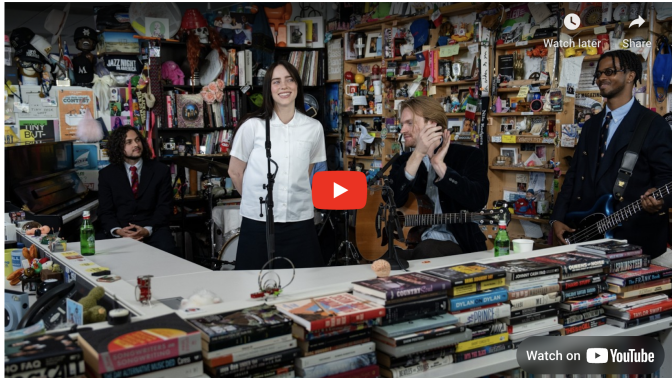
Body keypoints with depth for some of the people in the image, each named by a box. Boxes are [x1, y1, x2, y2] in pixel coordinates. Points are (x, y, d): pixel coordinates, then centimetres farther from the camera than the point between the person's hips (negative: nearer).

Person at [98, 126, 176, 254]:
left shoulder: (161, 170, 7)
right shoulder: (107, 174, 10)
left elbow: (164, 207, 2)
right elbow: (105, 210, 5)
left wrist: (147, 230, -15)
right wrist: (117, 230, -16)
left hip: (152, 229, -1)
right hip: (120, 231, 2)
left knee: (166, 250, -32)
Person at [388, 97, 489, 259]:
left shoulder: (469, 156, 2)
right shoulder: (403, 162, 11)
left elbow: (478, 200, -16)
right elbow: (391, 201, -9)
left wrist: (439, 166, -15)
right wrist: (417, 155, -15)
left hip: (454, 242, -3)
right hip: (409, 240, 3)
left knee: (426, 251, -35)